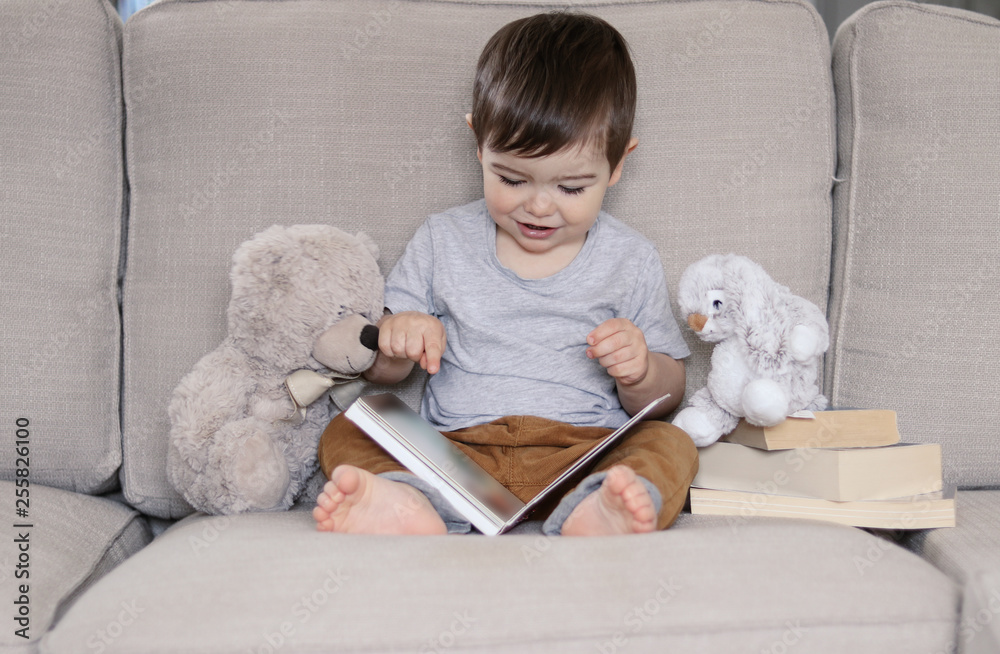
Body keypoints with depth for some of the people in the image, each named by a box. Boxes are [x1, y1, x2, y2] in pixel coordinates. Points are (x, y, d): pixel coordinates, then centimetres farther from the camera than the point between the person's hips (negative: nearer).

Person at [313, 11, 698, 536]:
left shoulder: (630, 261, 8)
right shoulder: (443, 242, 10)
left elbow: (664, 400, 12)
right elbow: (378, 369, 13)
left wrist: (639, 370, -11)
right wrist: (394, 340, -11)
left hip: (579, 457, -1)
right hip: (455, 449, 1)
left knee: (671, 445, -26)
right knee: (345, 434, -18)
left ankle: (594, 513, -53)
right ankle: (406, 506, -45)